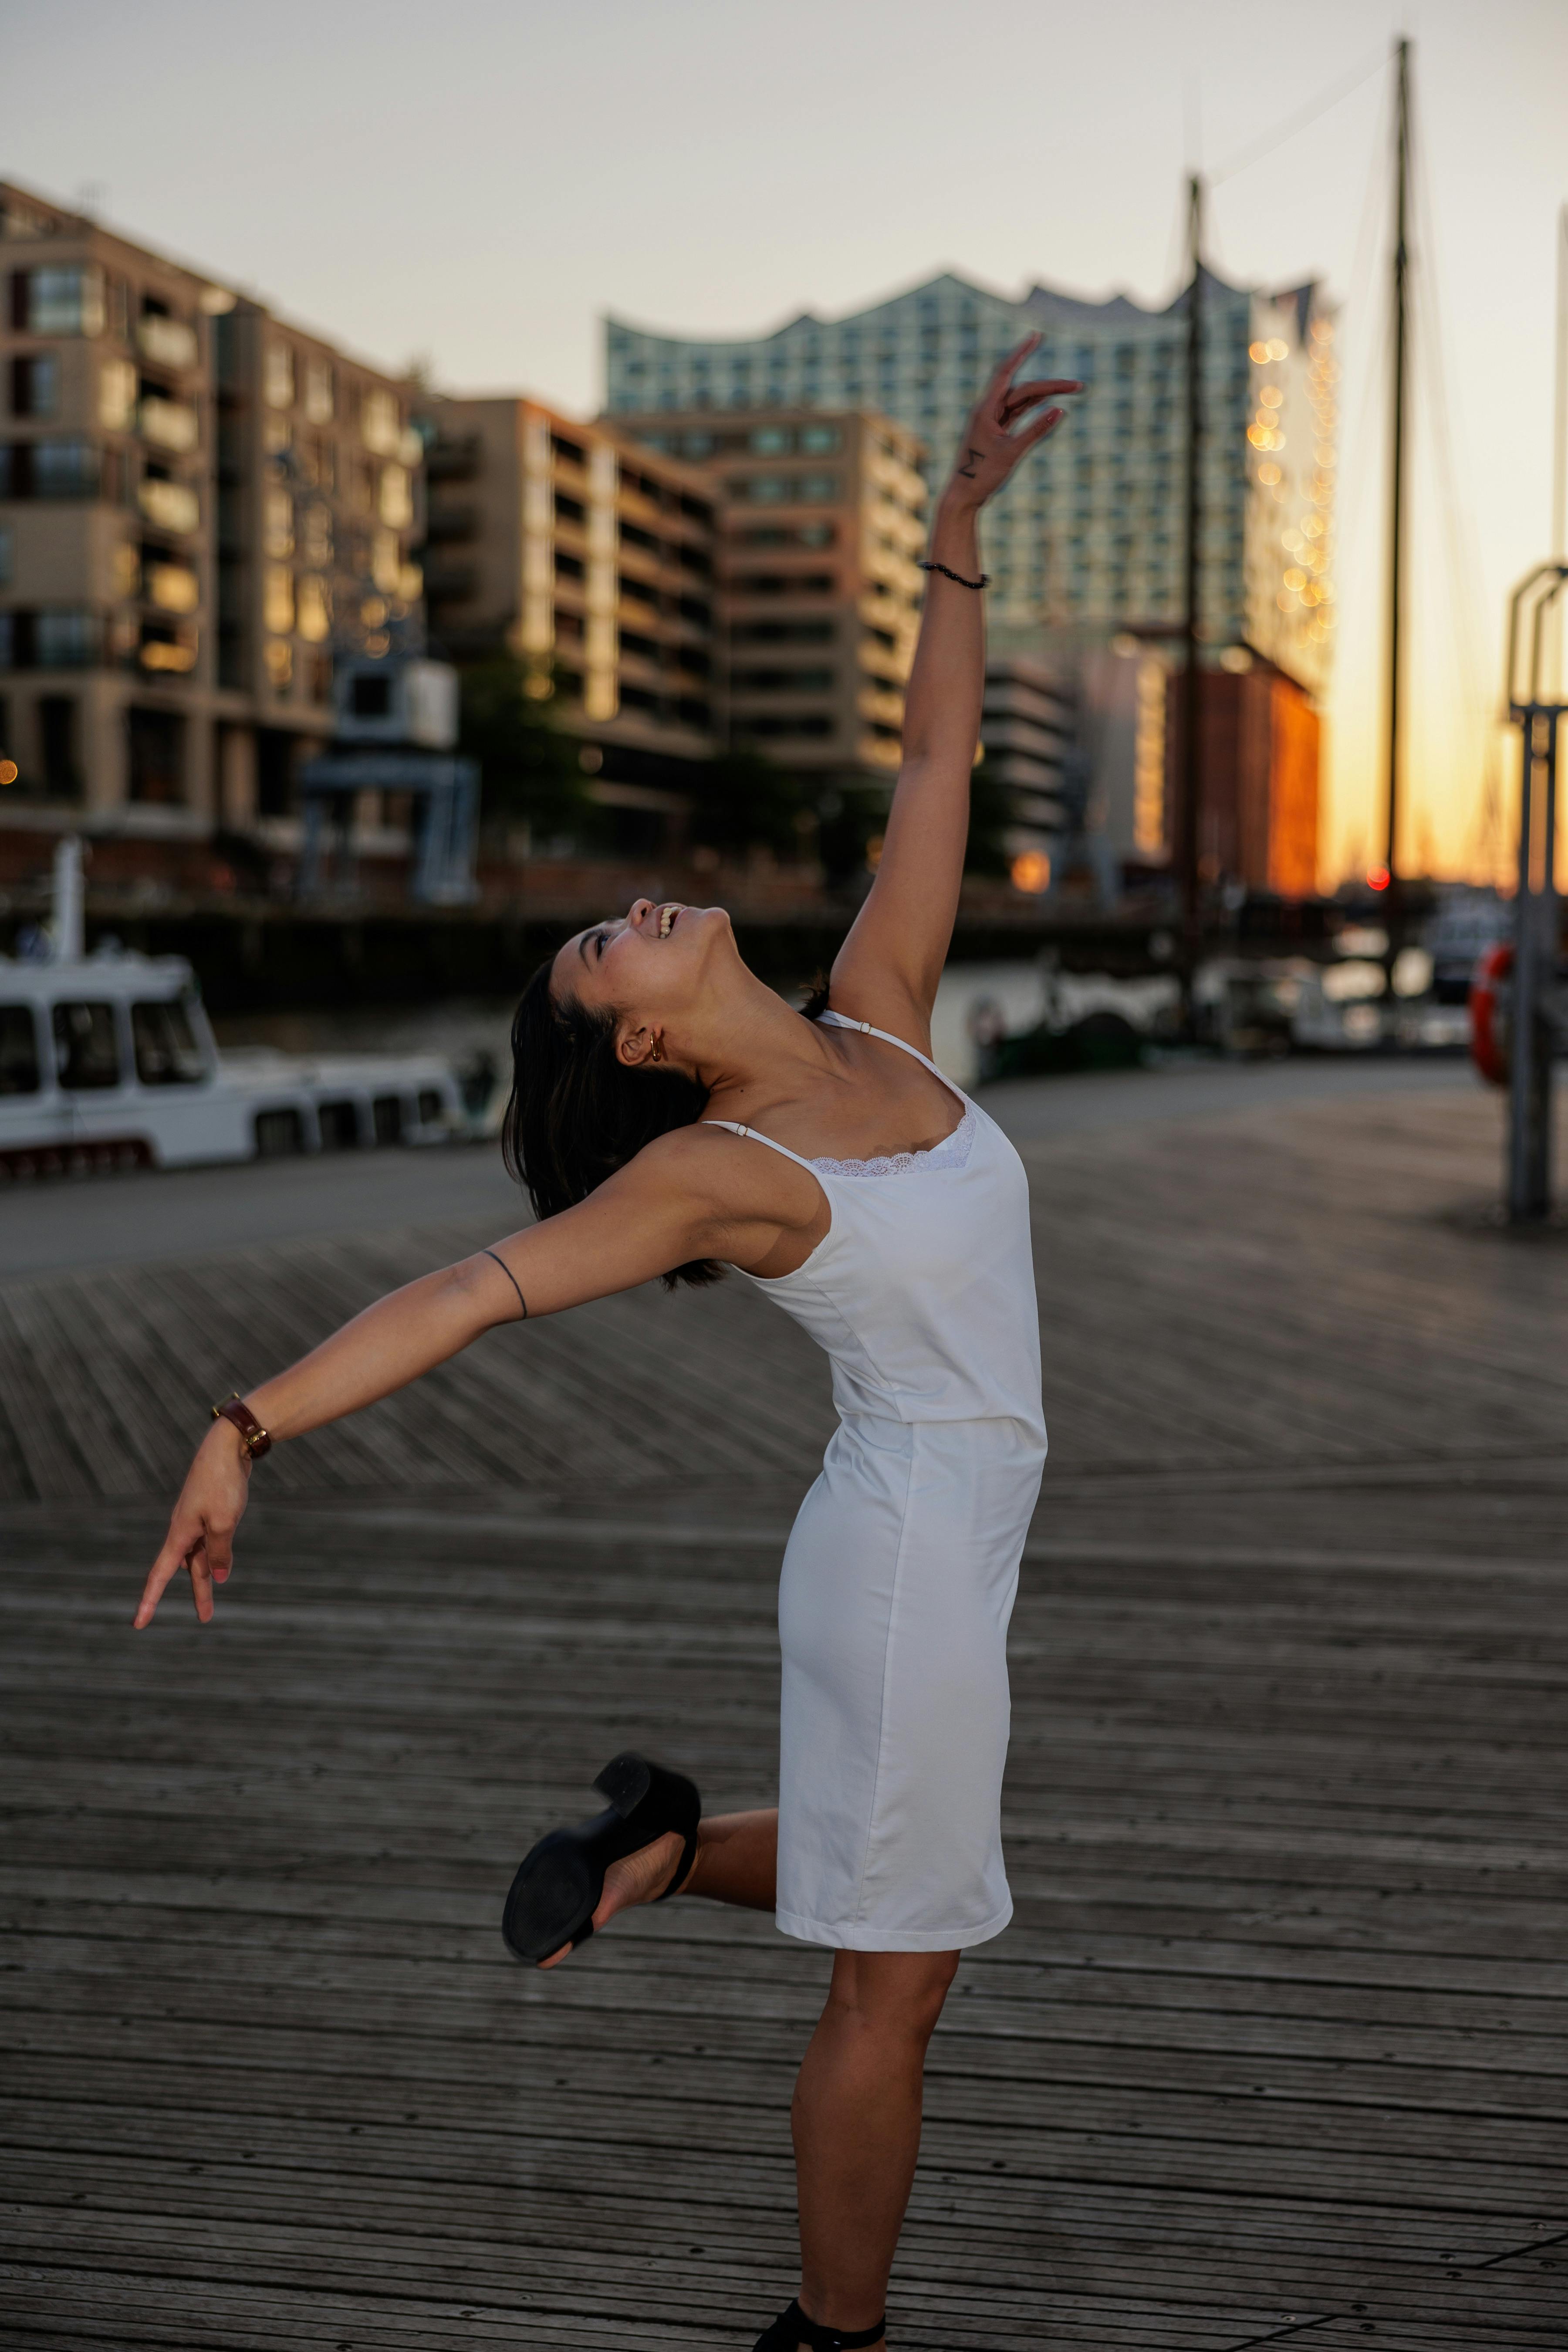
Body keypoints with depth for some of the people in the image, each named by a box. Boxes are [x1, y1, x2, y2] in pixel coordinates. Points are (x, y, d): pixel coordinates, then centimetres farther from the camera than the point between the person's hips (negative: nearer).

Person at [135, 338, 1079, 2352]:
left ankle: (663, 1850, 34)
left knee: (905, 1893, 23)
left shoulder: (877, 1023, 3)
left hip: (958, 1532, 8)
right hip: (906, 1542, -7)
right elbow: (471, 1291, -20)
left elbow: (935, 767, 4)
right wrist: (248, 1426, -28)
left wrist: (959, 521, 0)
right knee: (897, 1970, 5)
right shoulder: (711, 1169, -14)